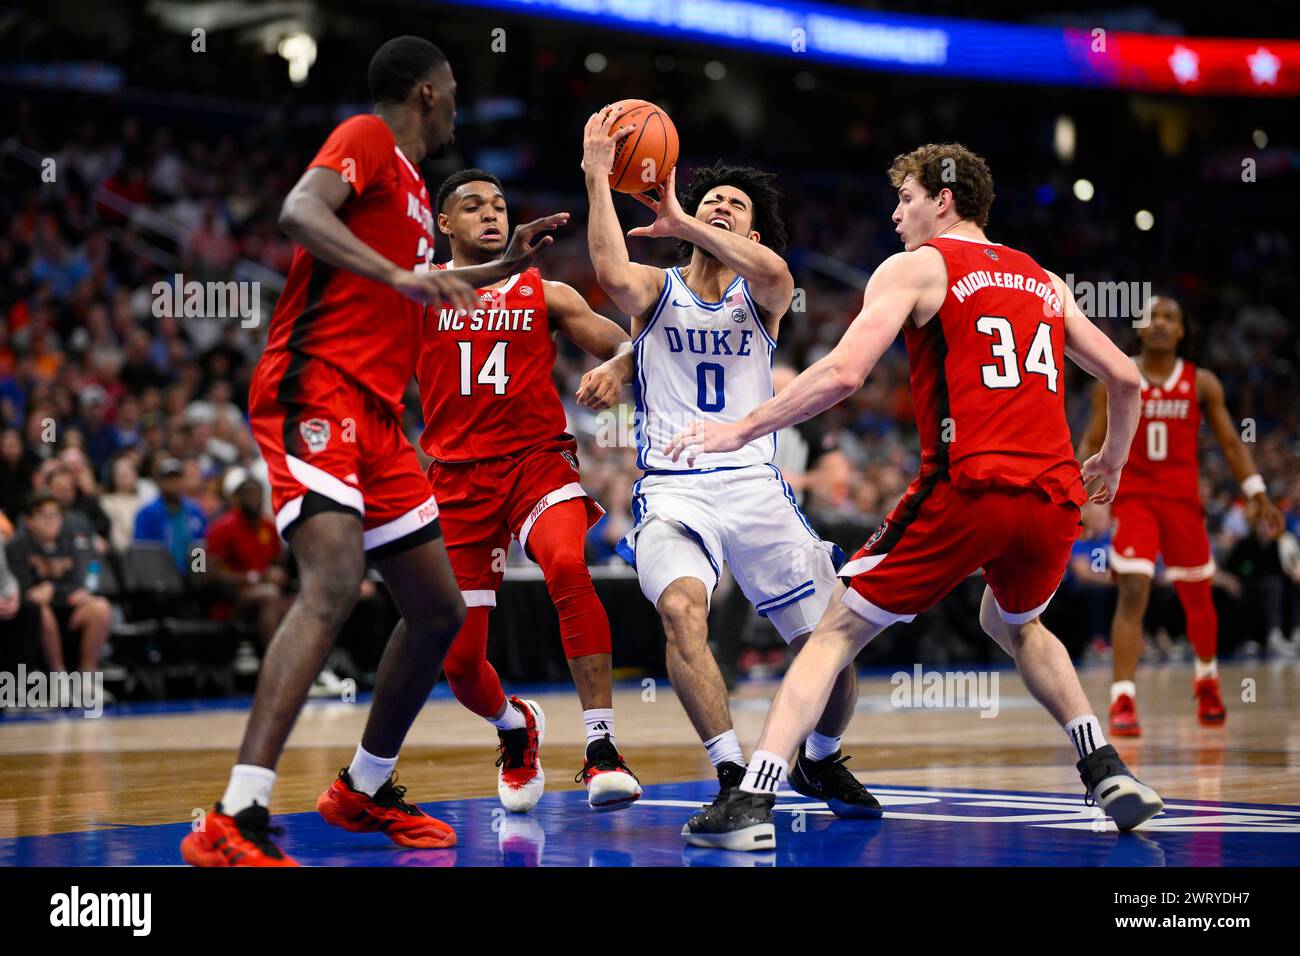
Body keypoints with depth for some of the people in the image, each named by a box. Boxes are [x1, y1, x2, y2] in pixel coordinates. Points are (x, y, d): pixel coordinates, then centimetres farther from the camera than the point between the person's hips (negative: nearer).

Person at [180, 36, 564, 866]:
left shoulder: (411, 183, 25)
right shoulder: (367, 141, -3)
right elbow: (300, 212, -23)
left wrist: (501, 268, 39)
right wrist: (402, 274, -33)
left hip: (375, 415, 10)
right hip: (315, 388, -10)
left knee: (440, 610, 13)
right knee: (334, 585, -27)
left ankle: (365, 791, 30)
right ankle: (235, 823, -34)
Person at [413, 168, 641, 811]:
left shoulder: (547, 295, 10)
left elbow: (628, 348, 7)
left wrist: (614, 370, -15)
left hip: (537, 462, -1)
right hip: (457, 477, 1)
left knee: (568, 567, -35)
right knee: (458, 661, 0)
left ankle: (601, 751, -34)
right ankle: (515, 728, 36)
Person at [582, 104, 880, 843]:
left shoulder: (761, 300, 9)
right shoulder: (658, 290, 7)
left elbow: (776, 272, -19)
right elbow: (612, 275, -19)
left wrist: (683, 225, -20)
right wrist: (597, 178, -23)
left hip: (754, 485, 2)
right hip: (672, 490, -2)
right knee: (682, 607, -33)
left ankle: (821, 762, 29)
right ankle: (734, 775, -27)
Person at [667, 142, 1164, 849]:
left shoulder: (914, 267, 5)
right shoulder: (1044, 281, 22)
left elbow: (843, 374, -8)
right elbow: (1125, 377, 24)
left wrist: (739, 431, -1)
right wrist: (1111, 460, 41)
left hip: (967, 489, -5)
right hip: (1054, 499, 5)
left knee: (837, 632, 4)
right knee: (1012, 626, 34)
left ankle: (751, 802, -8)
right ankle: (1110, 778, 23)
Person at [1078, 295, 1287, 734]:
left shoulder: (1202, 383, 4)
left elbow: (1230, 442, 7)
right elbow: (1092, 443, 3)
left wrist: (1258, 494, 0)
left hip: (1184, 502, 2)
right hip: (1133, 499, -2)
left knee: (1197, 599, 12)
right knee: (1132, 596, -17)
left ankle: (1206, 677, 41)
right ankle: (1123, 702, -20)